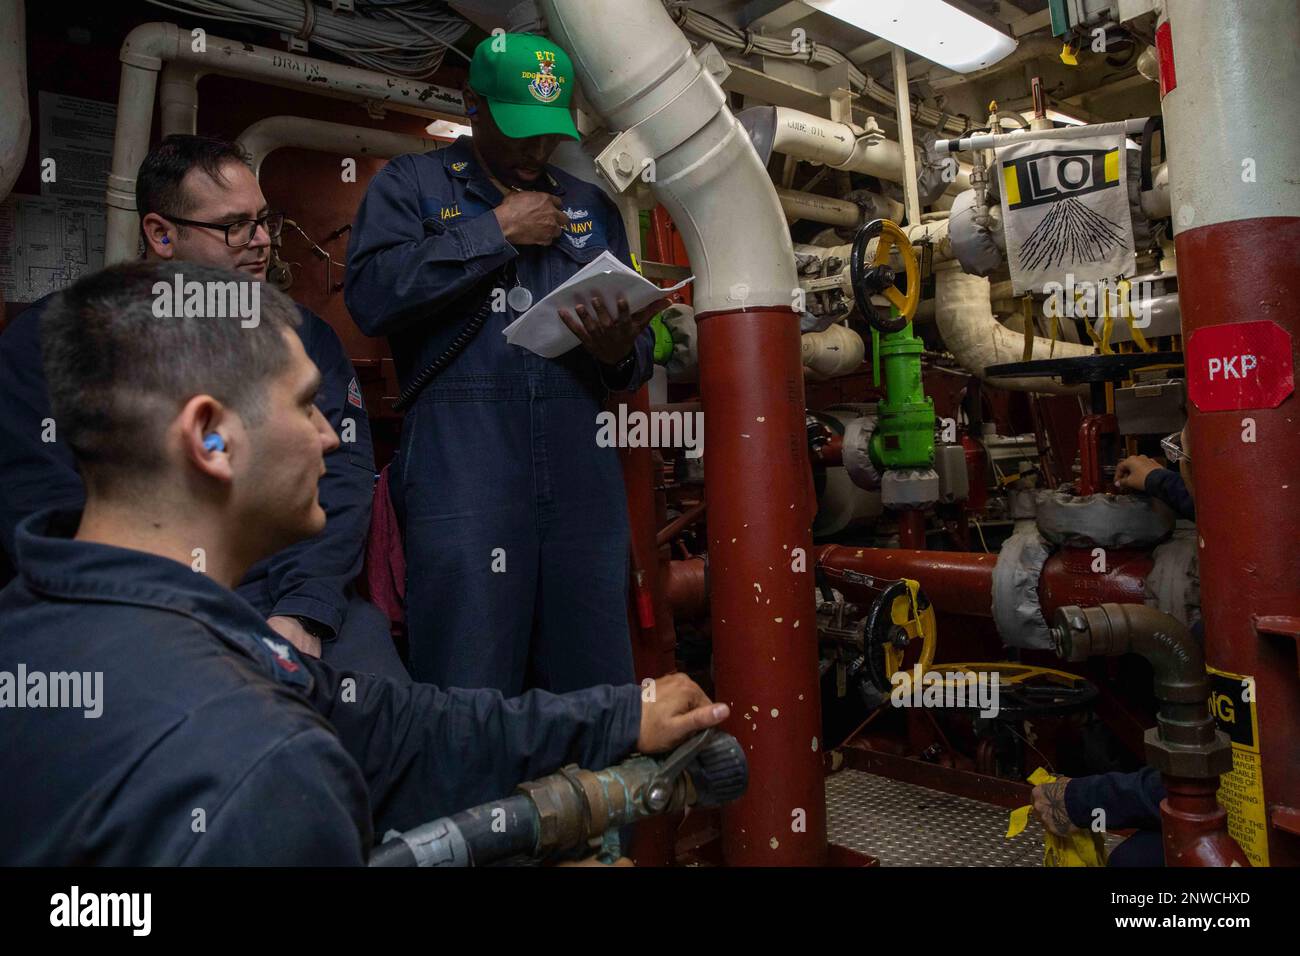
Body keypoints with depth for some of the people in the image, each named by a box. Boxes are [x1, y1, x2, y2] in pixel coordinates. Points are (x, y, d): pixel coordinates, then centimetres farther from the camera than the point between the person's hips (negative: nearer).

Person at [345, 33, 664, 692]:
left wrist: (619, 353, -5)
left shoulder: (592, 208, 23)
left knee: (596, 691, 6)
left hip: (581, 466, 4)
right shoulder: (411, 184, 13)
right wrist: (497, 231, -3)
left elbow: (639, 353, 20)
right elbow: (371, 294, -7)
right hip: (459, 465, -3)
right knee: (469, 707, -4)